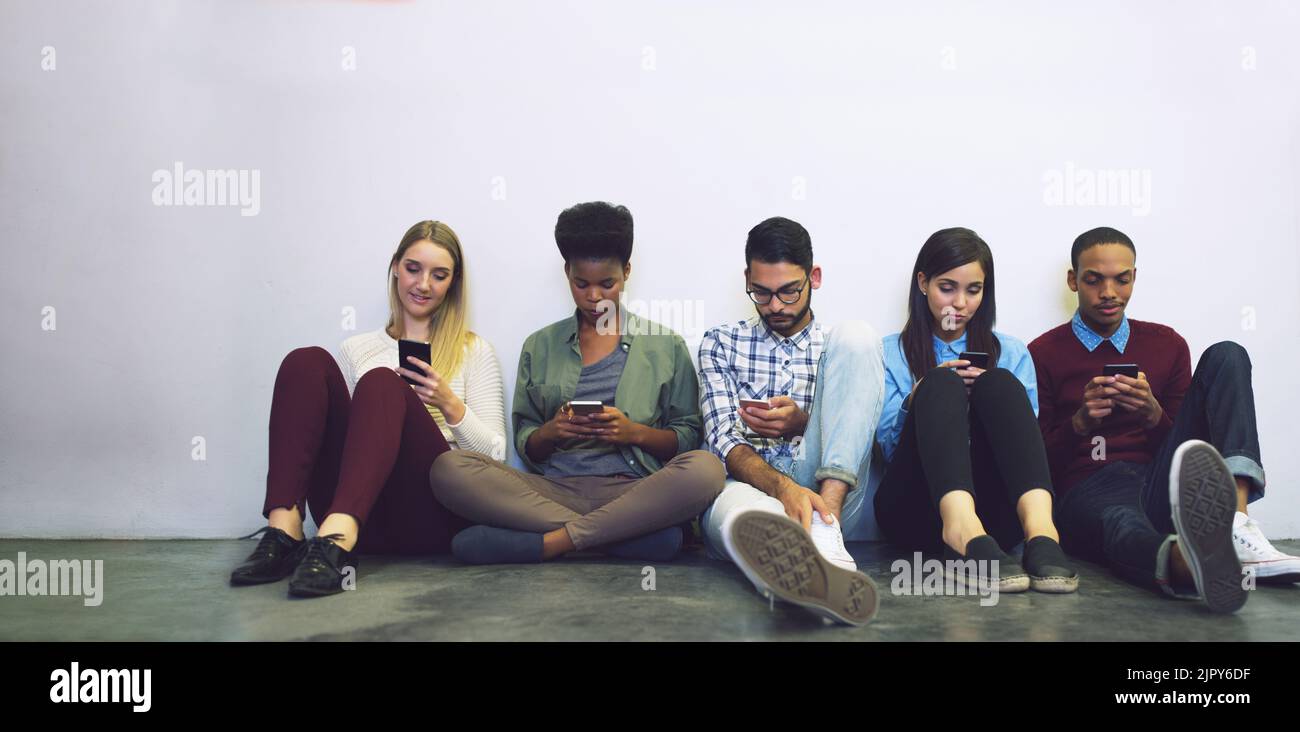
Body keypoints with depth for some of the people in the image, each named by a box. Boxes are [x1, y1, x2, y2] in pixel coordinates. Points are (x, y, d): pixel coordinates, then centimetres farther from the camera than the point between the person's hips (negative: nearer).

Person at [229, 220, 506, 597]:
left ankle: (338, 540, -49)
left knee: (382, 383, -28)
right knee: (307, 362, -16)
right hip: (354, 510, 2)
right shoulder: (357, 349, 24)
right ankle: (284, 532, -33)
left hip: (430, 517, -2)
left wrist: (451, 405, -7)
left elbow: (494, 455, 10)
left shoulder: (475, 351, 18)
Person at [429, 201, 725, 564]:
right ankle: (631, 534, -28)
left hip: (630, 490, -1)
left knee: (705, 469, -33)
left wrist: (636, 433, -9)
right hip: (552, 489, 2)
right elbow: (525, 447, 16)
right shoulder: (539, 347, 18)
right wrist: (551, 431, -7)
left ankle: (547, 542, -28)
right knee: (448, 468, -25)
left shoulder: (666, 346, 14)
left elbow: (687, 440, 10)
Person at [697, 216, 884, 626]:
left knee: (856, 336, -17)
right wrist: (784, 488, -22)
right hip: (749, 486, -1)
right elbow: (724, 442, 0)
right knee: (734, 505, -40)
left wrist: (803, 423, -12)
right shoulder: (720, 343, 14)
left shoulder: (839, 347, 17)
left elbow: (856, 438, 11)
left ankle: (823, 529, -36)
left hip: (824, 488, 1)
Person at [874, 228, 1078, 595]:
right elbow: (886, 447, 7)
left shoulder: (1012, 354, 24)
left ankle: (1040, 530, -47)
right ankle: (963, 532, -53)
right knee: (941, 382, -25)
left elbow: (1025, 433, 13)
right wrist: (917, 401, -11)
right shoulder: (890, 354, 20)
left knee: (999, 382, -22)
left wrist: (989, 397, -5)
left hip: (993, 509, 1)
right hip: (913, 507, -1)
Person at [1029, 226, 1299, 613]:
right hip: (1089, 490, -4)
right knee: (1123, 524, -41)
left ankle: (1235, 522, -35)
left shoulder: (1167, 345, 18)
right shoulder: (1043, 353, 8)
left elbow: (1180, 445, 15)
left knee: (1225, 356, -11)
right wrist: (1080, 422, -13)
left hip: (1160, 483, 4)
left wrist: (1153, 414, -7)